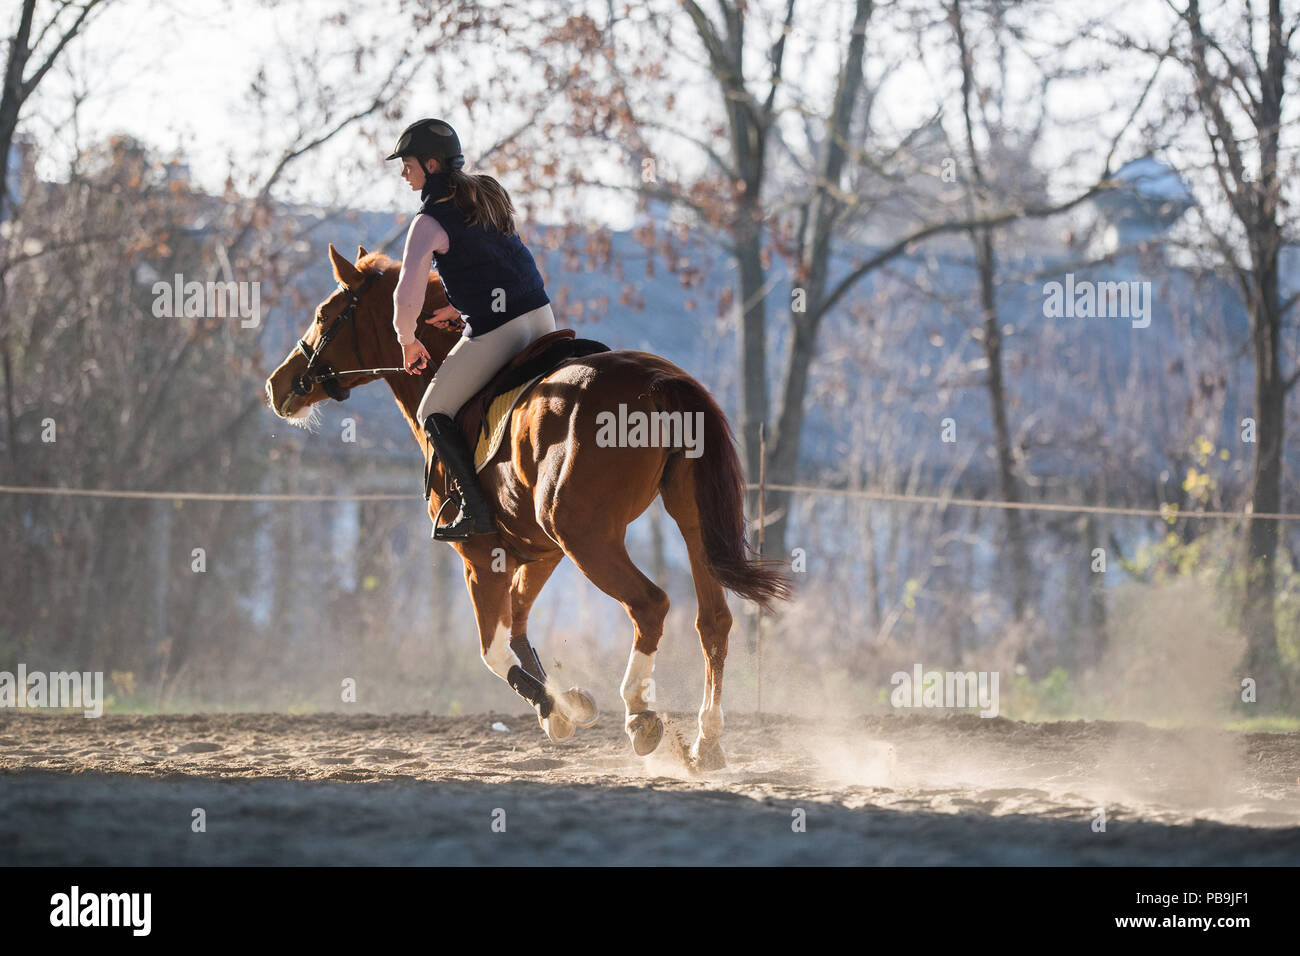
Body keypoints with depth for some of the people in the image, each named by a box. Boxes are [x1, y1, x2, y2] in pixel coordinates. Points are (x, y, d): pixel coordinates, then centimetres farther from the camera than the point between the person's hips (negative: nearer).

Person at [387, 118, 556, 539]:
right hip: (541, 315, 8)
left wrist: (407, 341, 3)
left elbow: (407, 296, -16)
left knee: (433, 413, 8)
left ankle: (476, 510, 0)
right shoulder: (489, 195, 13)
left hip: (495, 330, -8)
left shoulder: (430, 222, -11)